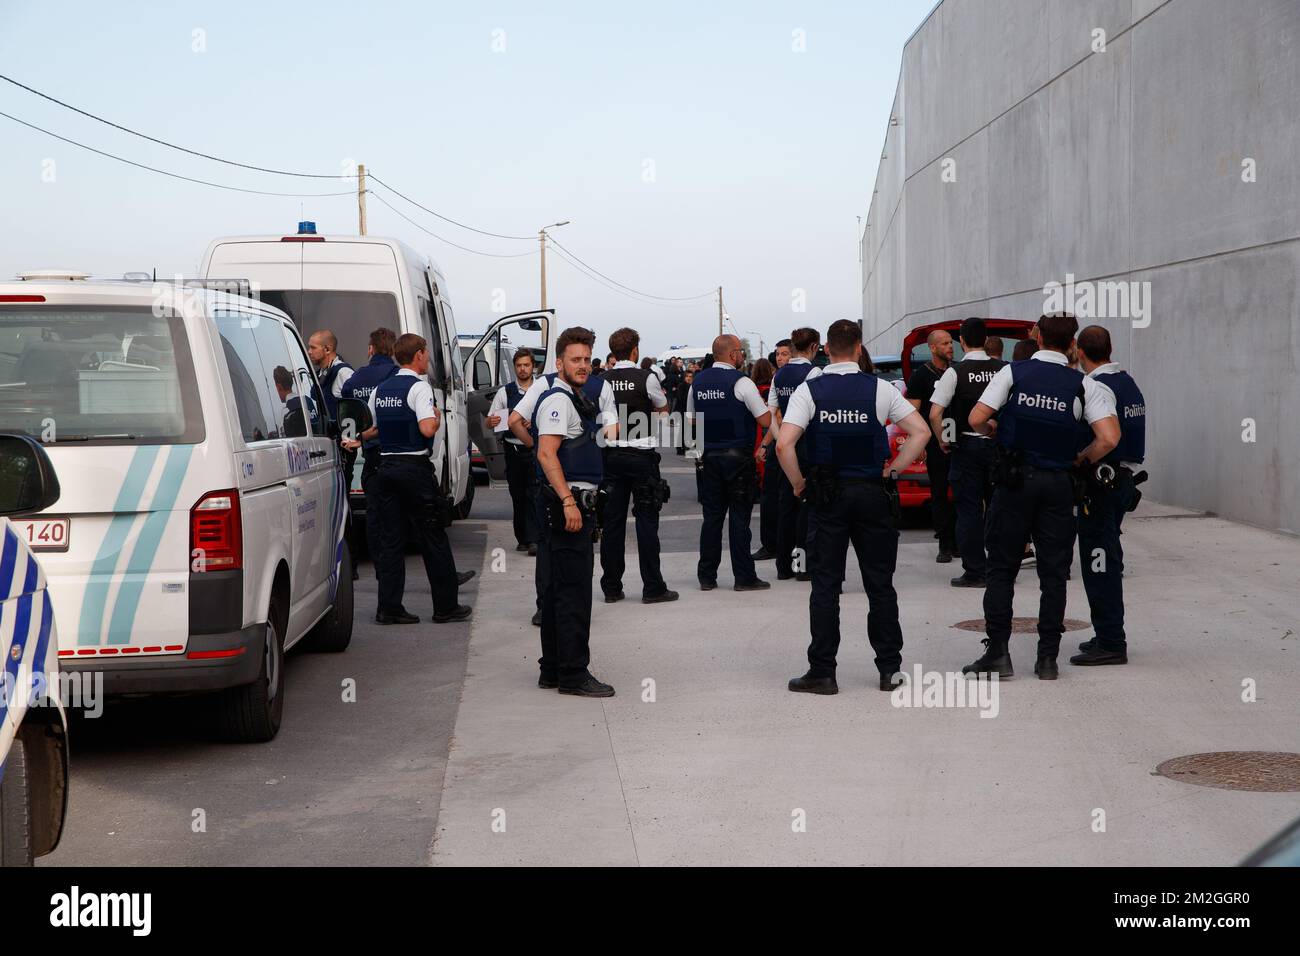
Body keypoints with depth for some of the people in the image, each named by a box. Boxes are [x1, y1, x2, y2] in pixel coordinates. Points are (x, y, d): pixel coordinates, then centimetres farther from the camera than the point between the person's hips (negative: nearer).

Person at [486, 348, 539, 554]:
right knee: (517, 496, 9)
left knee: (534, 494, -10)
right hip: (513, 450, 3)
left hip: (535, 449, -3)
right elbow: (489, 421, 10)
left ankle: (533, 539, -13)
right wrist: (491, 421, -14)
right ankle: (522, 539, 17)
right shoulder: (504, 392, 8)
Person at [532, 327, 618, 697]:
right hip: (569, 501, -11)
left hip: (574, 503, 11)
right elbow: (546, 453, -23)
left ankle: (552, 669, 21)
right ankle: (573, 673, -7)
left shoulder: (576, 399, 20)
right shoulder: (558, 399, -12)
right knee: (574, 590, -9)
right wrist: (568, 501, -26)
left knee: (559, 588, 14)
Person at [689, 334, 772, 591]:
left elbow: (691, 420, 16)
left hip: (709, 456, 5)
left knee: (712, 515, 9)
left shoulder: (698, 382, 8)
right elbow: (765, 420, -9)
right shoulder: (741, 382, -11)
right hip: (738, 457, -5)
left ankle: (706, 577, 12)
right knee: (739, 517, 0)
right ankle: (744, 577, 3)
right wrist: (768, 404, 10)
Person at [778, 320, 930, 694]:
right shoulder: (880, 389, -2)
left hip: (827, 495, -1)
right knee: (880, 583, 9)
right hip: (872, 494, 1)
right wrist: (893, 470, 4)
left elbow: (784, 445, -15)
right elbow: (921, 432, -4)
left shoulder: (809, 390, -5)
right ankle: (889, 668, 13)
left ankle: (822, 673, 4)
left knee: (825, 584, 4)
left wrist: (798, 483, -1)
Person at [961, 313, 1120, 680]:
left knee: (1001, 568, 7)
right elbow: (1109, 438, -10)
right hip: (1058, 484, 1)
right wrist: (1081, 459, 8)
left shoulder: (1013, 372, -2)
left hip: (1014, 481, -1)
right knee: (1053, 573, 8)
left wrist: (997, 433, 13)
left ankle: (997, 652, 2)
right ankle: (1048, 658, 7)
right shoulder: (1083, 385, 0)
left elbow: (977, 419, -8)